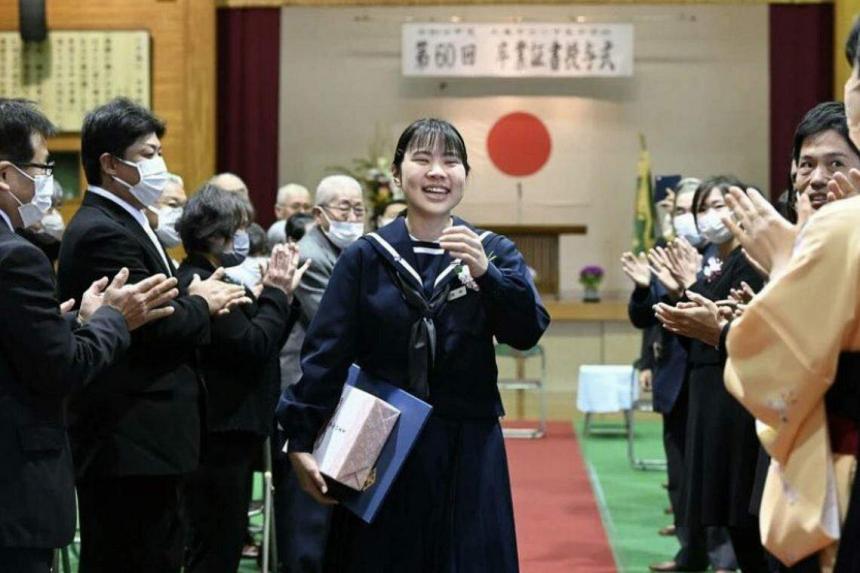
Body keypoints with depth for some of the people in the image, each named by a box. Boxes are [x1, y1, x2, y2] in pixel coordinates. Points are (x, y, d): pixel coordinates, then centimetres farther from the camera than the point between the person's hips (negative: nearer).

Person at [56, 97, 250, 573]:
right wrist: (200, 304, -4)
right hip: (129, 445, -11)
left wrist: (193, 297, -2)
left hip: (141, 440, 11)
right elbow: (158, 328, -22)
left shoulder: (124, 224, 17)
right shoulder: (102, 233, -17)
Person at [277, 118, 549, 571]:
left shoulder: (493, 252, 4)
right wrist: (300, 440, -10)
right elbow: (326, 355, -3)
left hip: (468, 452, 1)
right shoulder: (365, 257, 0)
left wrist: (485, 273, -24)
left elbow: (528, 332, -9)